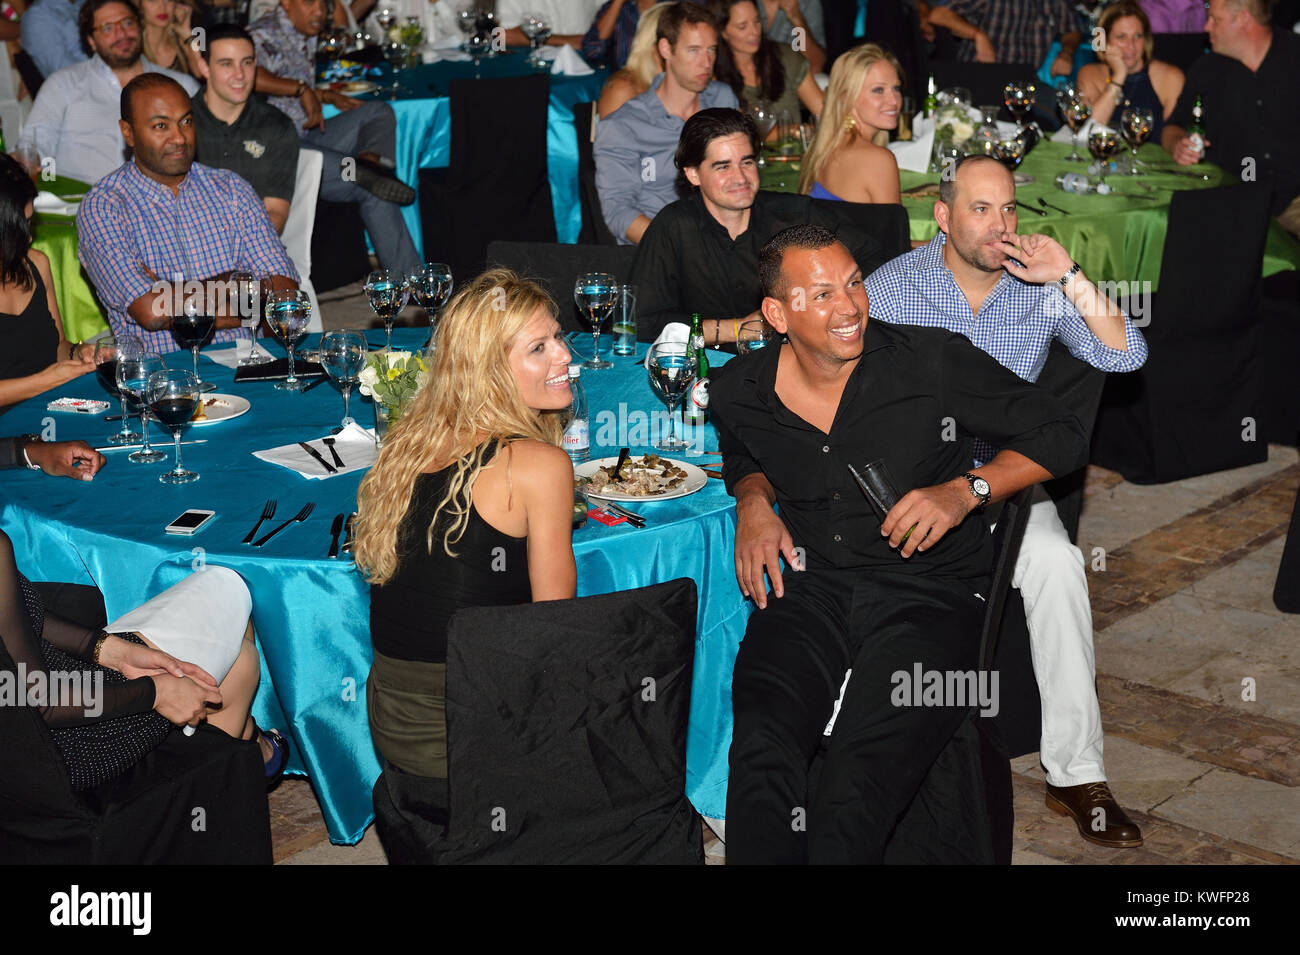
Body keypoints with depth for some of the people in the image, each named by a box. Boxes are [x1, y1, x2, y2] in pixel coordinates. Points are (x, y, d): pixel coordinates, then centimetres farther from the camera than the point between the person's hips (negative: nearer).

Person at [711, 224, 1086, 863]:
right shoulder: (738, 392, 4)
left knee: (852, 795, -27)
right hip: (810, 583, 3)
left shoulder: (932, 362, -6)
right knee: (760, 755, -29)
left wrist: (965, 490, -11)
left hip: (927, 591, -3)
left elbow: (1060, 436, 2)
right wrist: (753, 500, 6)